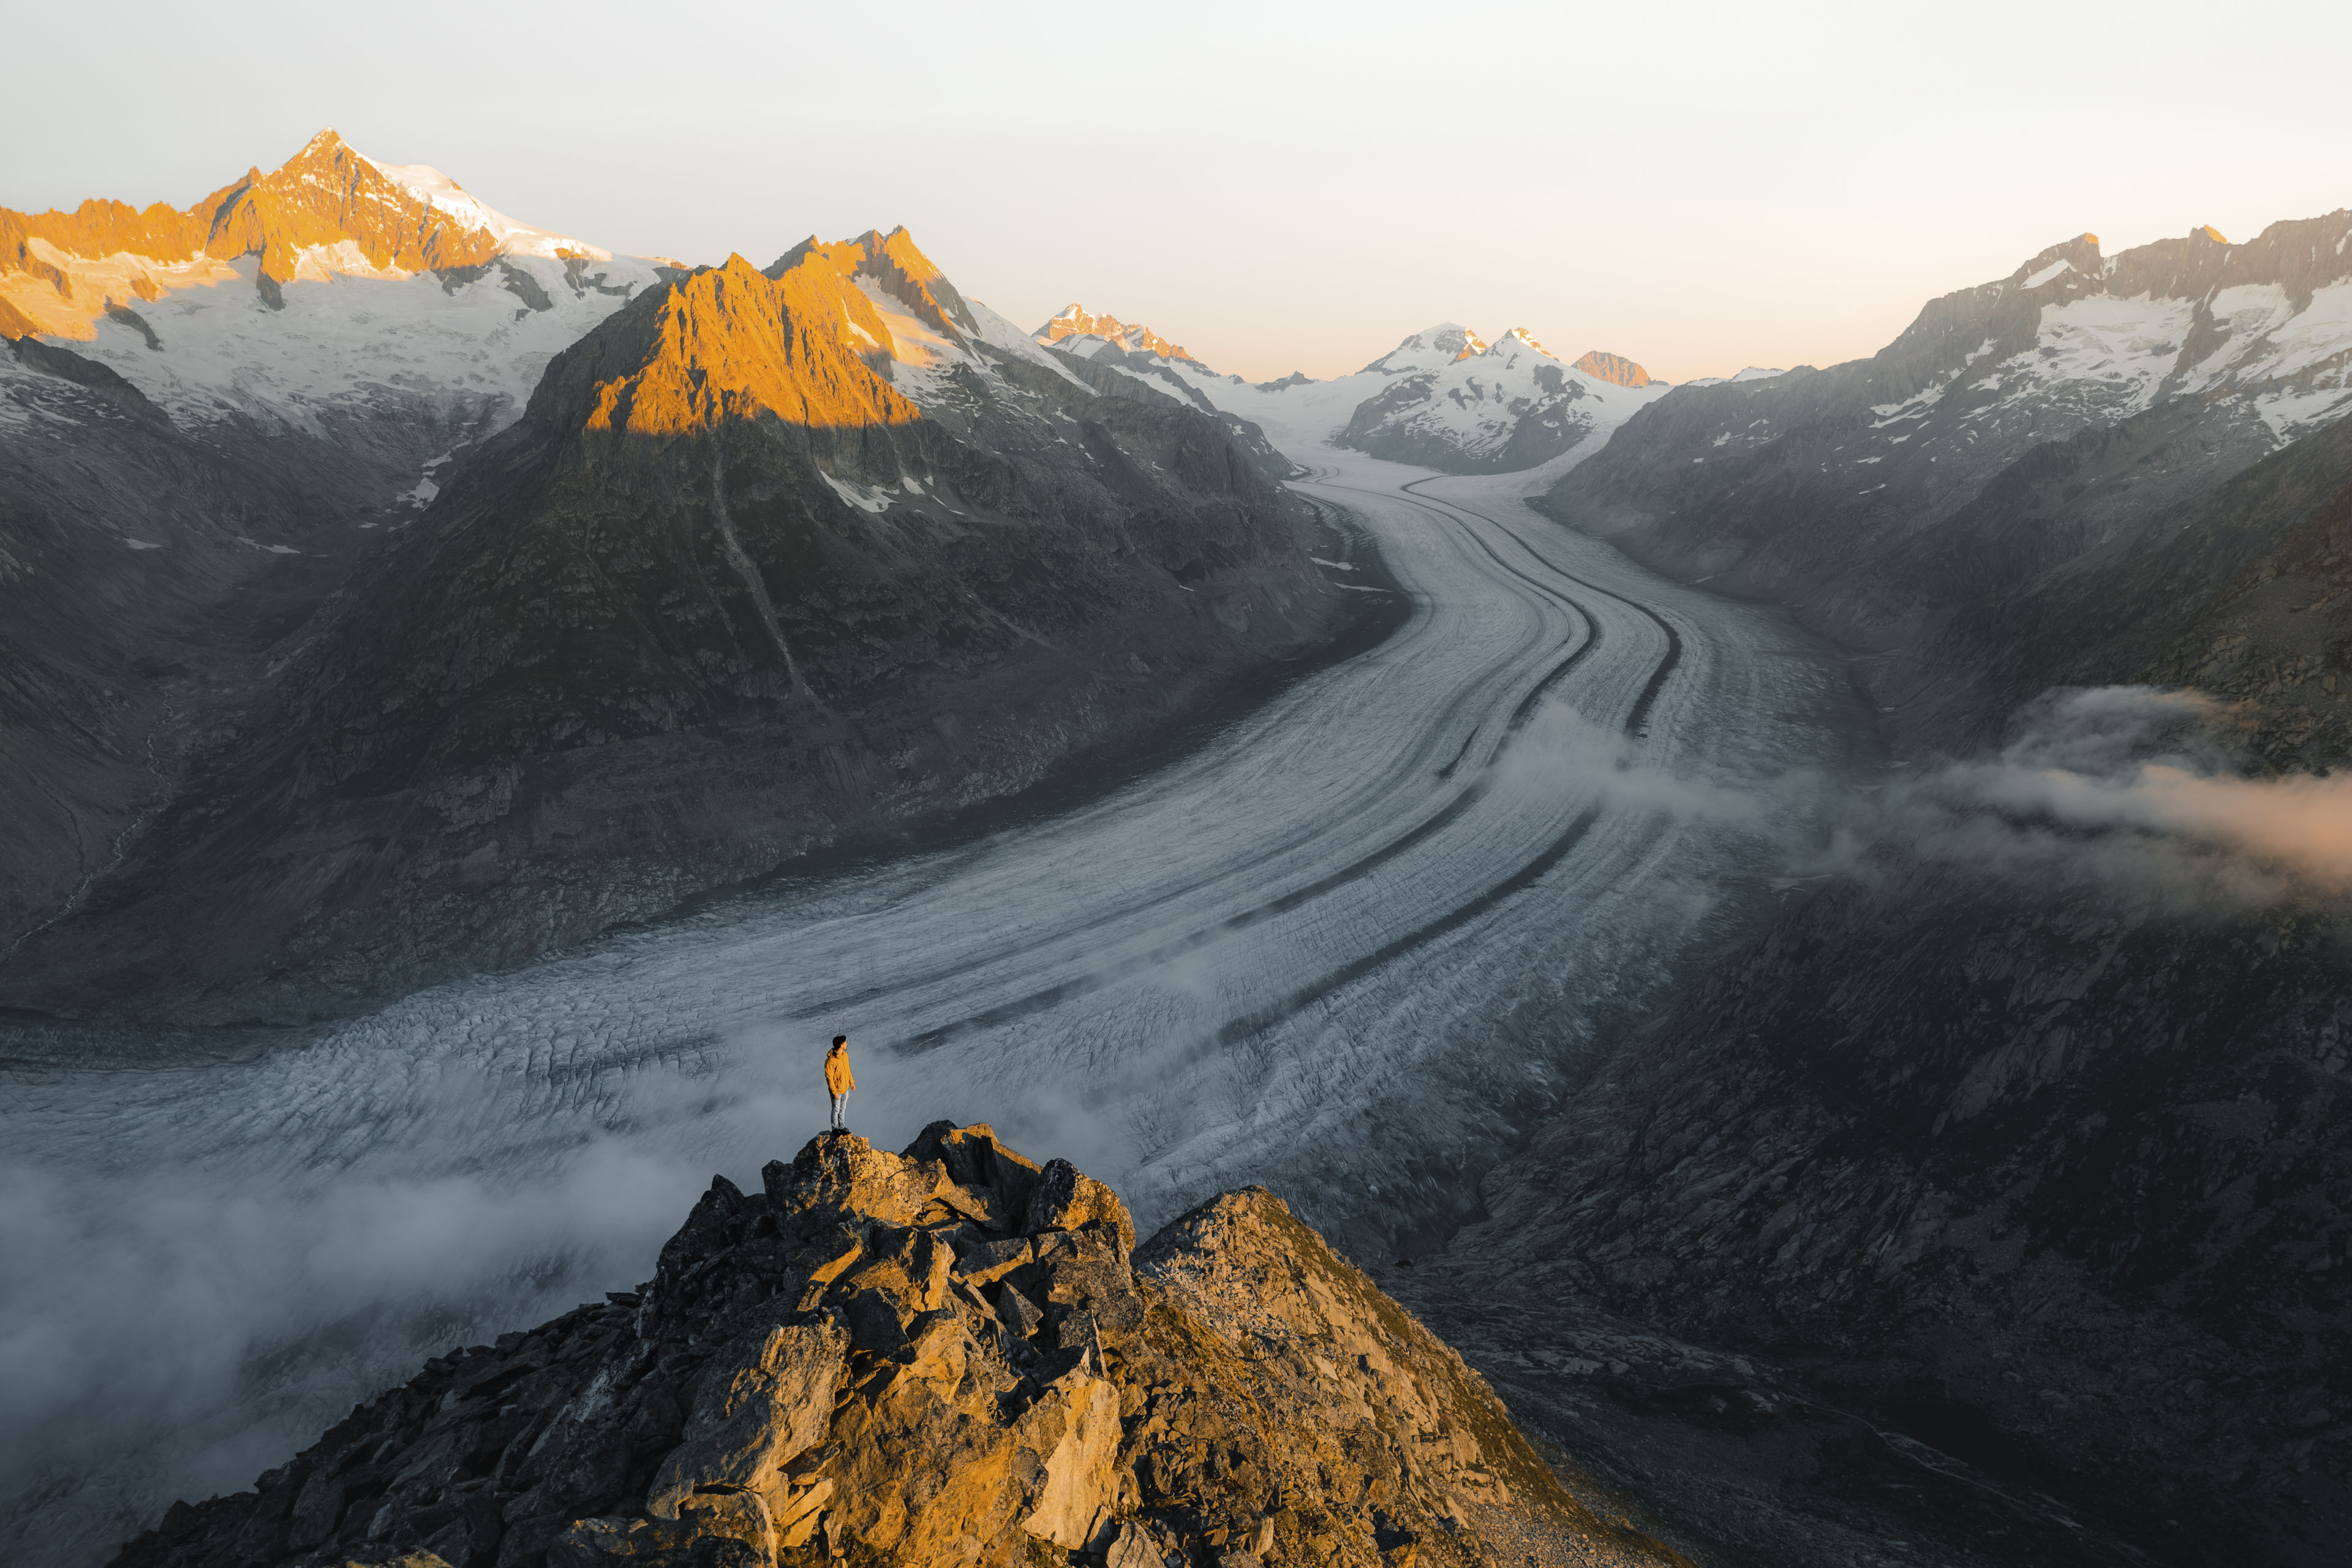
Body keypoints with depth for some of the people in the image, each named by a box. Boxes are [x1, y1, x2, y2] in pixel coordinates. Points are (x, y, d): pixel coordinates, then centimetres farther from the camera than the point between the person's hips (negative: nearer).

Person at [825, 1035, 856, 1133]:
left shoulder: (845, 1055, -5)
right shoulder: (830, 1060, -28)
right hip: (836, 1089, -7)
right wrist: (835, 1092, -18)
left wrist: (851, 1082, 13)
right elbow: (829, 1077, -21)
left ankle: (841, 1127, 38)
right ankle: (835, 1128, 32)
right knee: (836, 1110, 12)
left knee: (843, 1108, 21)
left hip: (845, 1088, 7)